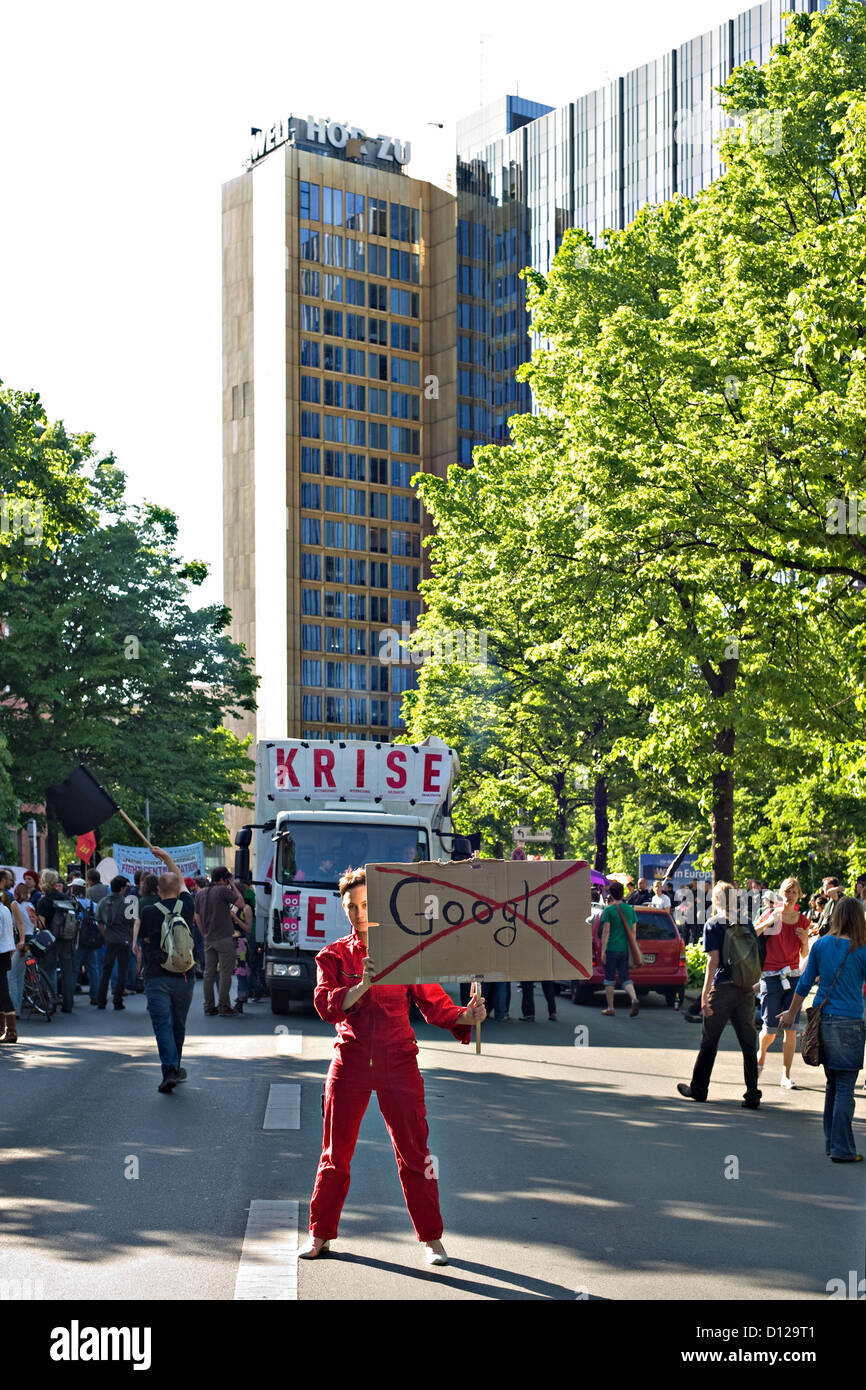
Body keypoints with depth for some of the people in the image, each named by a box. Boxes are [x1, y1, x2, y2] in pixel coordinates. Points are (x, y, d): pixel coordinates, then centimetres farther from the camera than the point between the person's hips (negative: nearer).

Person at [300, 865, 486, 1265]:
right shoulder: (333, 956, 2)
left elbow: (434, 1003, -1)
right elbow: (326, 1005, -12)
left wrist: (465, 1016, -20)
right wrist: (363, 984, -28)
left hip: (398, 1063, -1)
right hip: (350, 1063, 1)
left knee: (413, 1152, 1)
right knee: (336, 1153, 9)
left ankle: (432, 1238, 14)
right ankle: (320, 1235, 24)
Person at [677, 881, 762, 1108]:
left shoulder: (713, 924, -5)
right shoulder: (746, 924, 9)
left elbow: (714, 960, -11)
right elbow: (756, 958, 9)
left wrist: (705, 994, -11)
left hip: (723, 987, -4)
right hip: (747, 989, 4)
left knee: (709, 1040, 8)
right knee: (748, 1043, 5)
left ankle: (698, 1088, 19)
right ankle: (752, 1095, 1)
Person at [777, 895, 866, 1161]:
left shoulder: (821, 944, 4)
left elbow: (805, 982, 10)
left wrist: (792, 1013, 21)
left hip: (822, 1019, 5)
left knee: (832, 1084, 15)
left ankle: (831, 1143, 21)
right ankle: (842, 1149, -1)